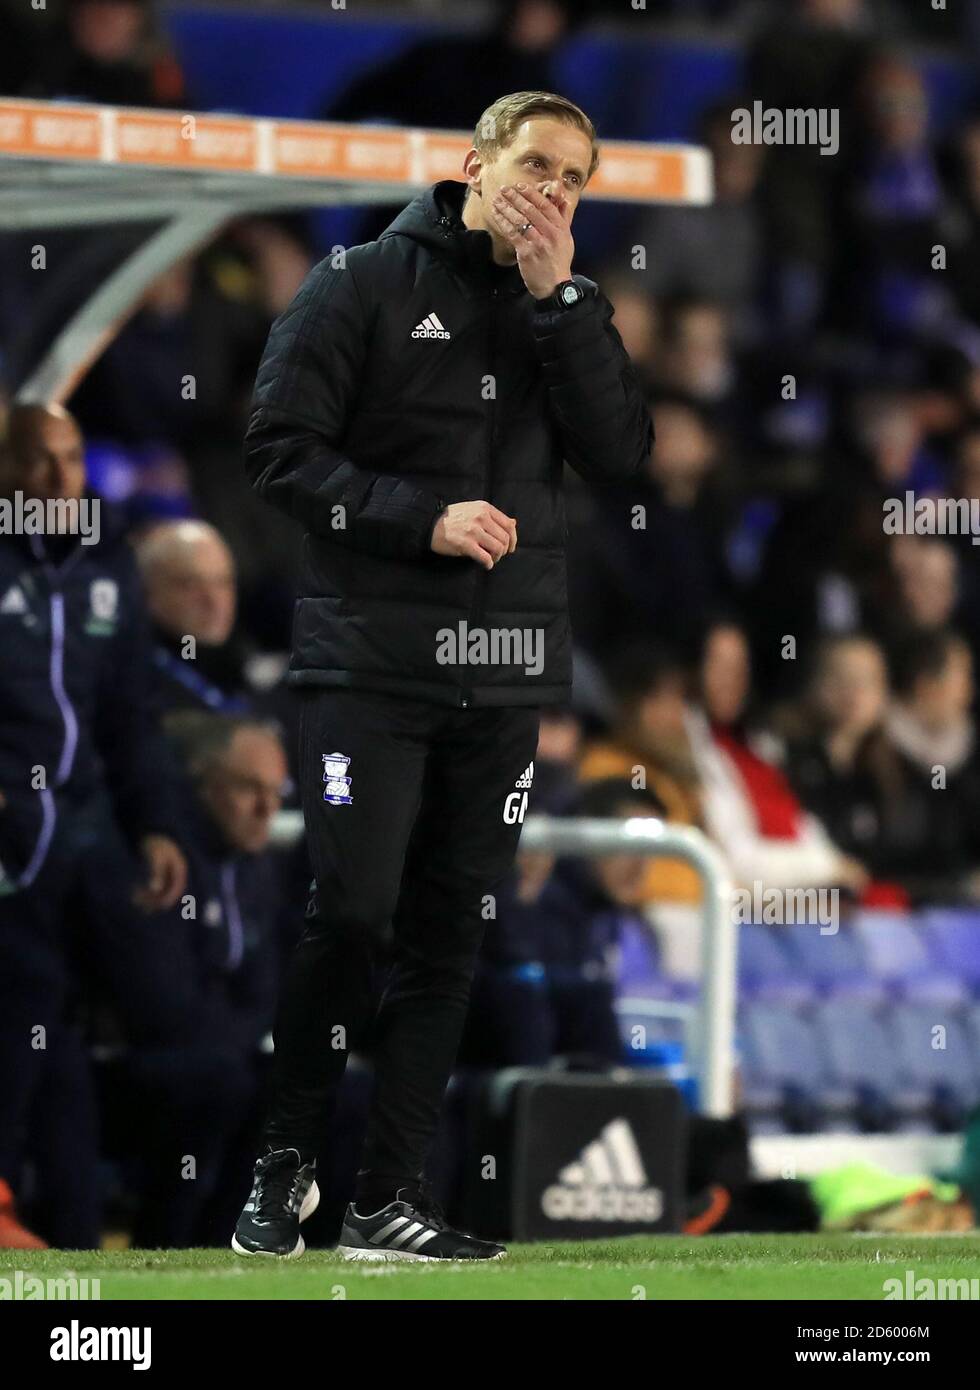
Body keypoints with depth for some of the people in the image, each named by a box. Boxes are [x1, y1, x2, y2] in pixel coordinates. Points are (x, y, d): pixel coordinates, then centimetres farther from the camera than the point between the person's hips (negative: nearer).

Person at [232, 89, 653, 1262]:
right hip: (370, 658, -4)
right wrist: (423, 518, -16)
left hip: (504, 670, 5)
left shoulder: (568, 311, 12)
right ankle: (286, 1163, 9)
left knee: (447, 933, 4)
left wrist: (556, 301, -8)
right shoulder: (363, 286, -1)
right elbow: (281, 449, -6)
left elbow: (621, 453, -2)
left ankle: (389, 1200, 7)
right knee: (349, 913, -10)